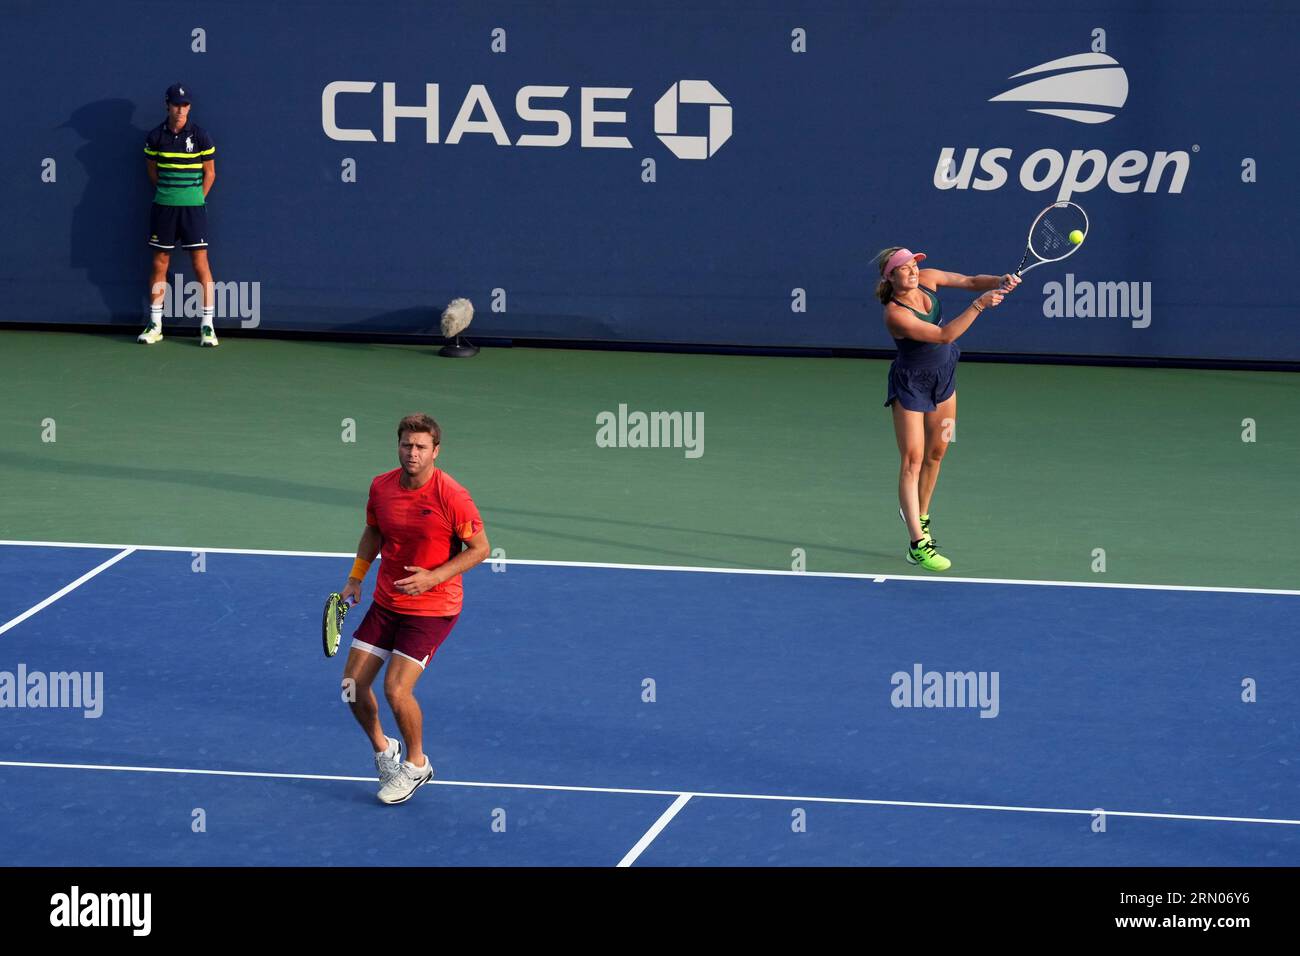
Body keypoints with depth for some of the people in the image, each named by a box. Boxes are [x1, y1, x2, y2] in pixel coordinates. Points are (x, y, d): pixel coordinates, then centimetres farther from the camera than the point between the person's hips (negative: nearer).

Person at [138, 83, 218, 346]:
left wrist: (196, 199, 0)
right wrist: (167, 193, 7)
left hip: (193, 206, -2)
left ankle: (208, 325, -3)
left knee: (200, 263, -5)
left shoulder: (200, 136, -3)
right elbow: (152, 170, 13)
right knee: (159, 264, 5)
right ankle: (155, 325, 12)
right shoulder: (155, 137, 2)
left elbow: (210, 172, 4)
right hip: (163, 206, 2)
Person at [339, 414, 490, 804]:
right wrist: (356, 577, 7)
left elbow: (479, 548, -12)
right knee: (354, 684, 2)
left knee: (396, 689, -15)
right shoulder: (381, 487, -3)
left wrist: (433, 577, -22)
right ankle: (383, 748, 30)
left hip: (432, 608, -6)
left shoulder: (451, 496, -19)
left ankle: (416, 764, 11)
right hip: (385, 603, 6)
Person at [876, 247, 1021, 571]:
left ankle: (919, 516, 38)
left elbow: (970, 281, 0)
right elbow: (944, 335, -34)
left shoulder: (927, 278, -11)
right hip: (911, 384, -7)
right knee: (913, 460, -11)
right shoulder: (895, 314, -31)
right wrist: (980, 304, -38)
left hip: (943, 375, 7)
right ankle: (918, 545, -17)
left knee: (936, 453, 16)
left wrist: (999, 282, -20)